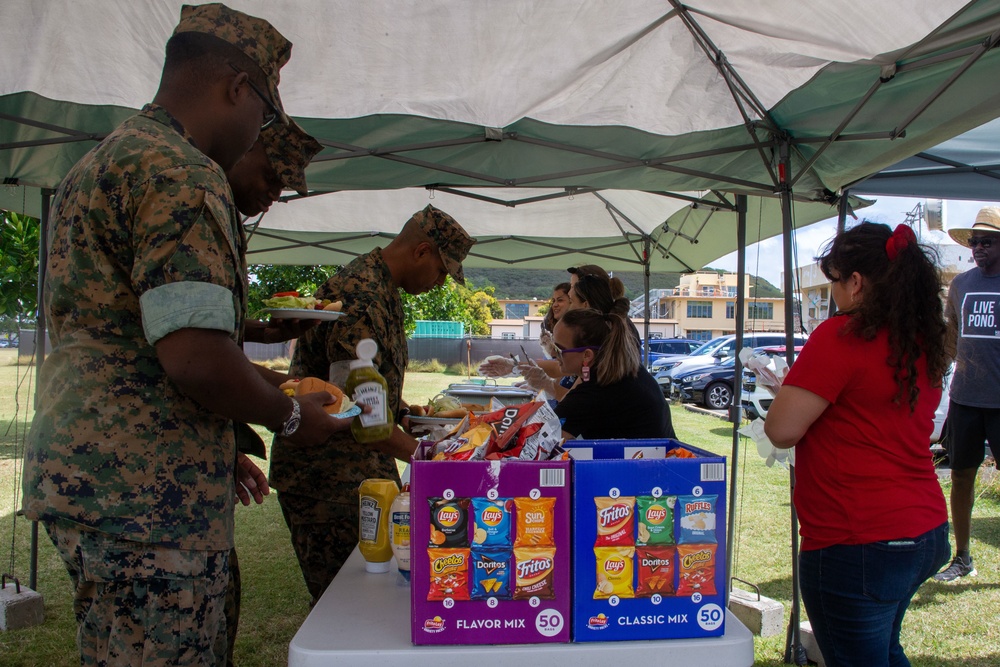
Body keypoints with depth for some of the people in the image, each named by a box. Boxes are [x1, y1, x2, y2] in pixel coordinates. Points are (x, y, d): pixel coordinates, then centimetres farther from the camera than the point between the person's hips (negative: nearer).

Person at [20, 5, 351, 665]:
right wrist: (290, 416, -6)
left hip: (76, 469, 10)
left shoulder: (97, 165, 19)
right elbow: (193, 356, -25)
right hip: (147, 493, -10)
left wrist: (218, 452, 24)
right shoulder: (183, 173, -15)